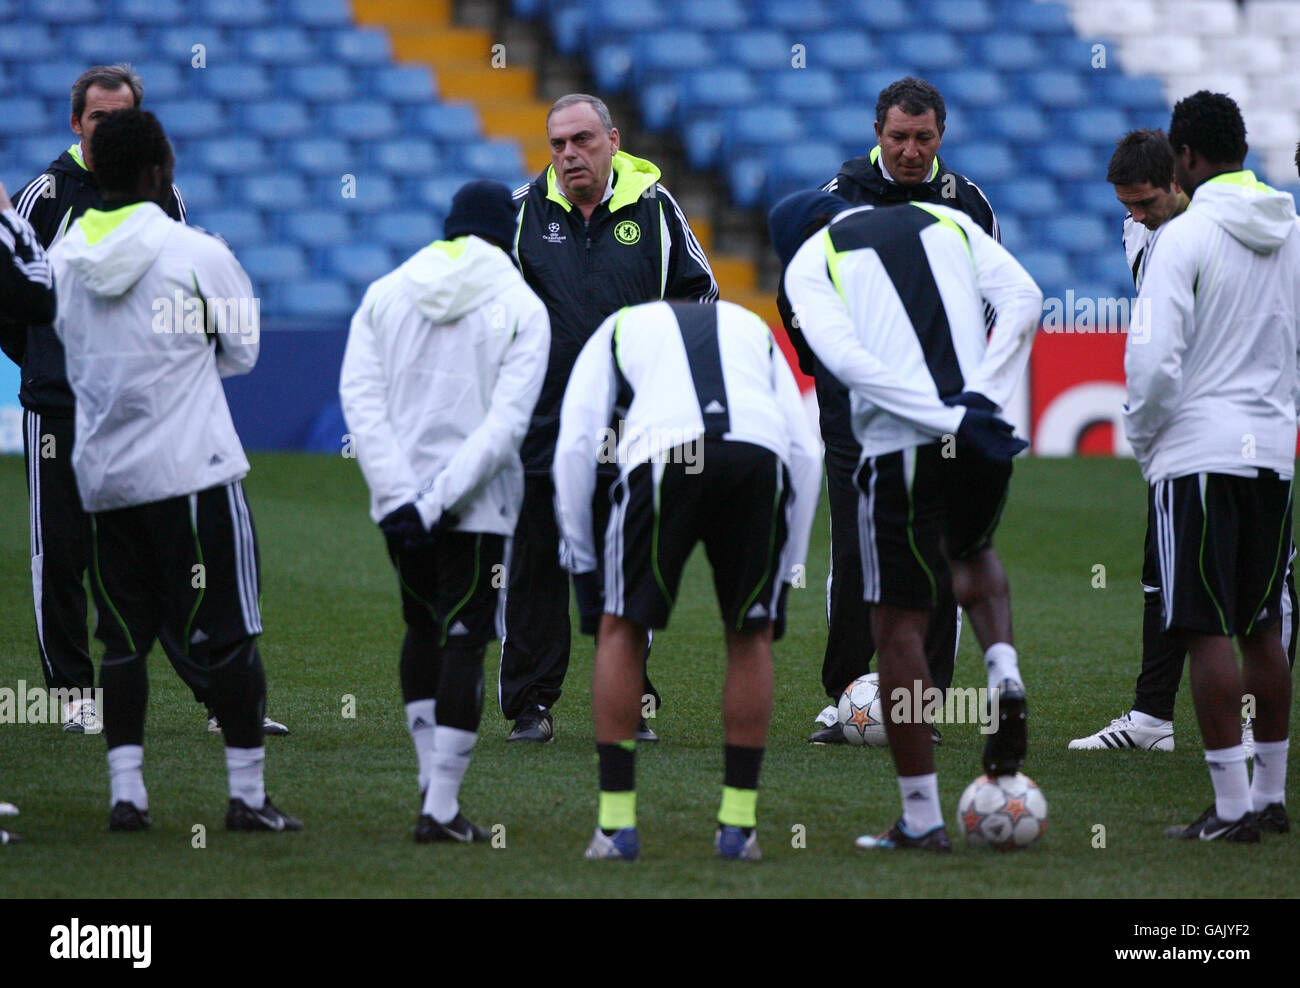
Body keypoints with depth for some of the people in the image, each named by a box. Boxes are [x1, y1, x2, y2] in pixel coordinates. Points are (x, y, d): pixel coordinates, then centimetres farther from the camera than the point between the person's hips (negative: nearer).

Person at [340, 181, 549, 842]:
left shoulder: (386, 294, 6)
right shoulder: (521, 309, -3)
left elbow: (360, 398, -5)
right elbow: (507, 421, -14)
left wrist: (401, 497, -11)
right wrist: (443, 499, -16)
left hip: (398, 500, 3)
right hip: (478, 509, -3)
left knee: (422, 626, 21)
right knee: (462, 640, 1)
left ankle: (433, 781, 19)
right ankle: (440, 808, -4)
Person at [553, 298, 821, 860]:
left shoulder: (618, 330, 33)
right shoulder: (754, 331, 38)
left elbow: (575, 446, 18)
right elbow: (804, 455, 28)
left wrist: (581, 562, 23)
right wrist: (787, 571, 31)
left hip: (663, 455, -2)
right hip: (760, 452, 2)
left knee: (622, 630, 15)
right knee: (751, 637, 19)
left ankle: (616, 824, 12)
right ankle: (738, 825, 19)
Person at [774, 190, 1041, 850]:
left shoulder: (810, 262, 7)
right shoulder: (947, 222, 19)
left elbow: (847, 358, -10)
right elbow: (1023, 297, 4)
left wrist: (951, 419, -15)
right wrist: (981, 396, -3)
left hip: (900, 446, -4)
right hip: (982, 443, 4)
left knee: (899, 627, 6)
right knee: (971, 550, 34)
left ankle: (921, 819, 7)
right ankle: (1004, 675, 6)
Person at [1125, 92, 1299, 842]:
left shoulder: (1185, 238, -12)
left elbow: (1154, 359, -17)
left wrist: (1140, 435, -1)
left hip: (1198, 450, -6)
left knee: (1209, 630, -4)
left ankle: (1232, 808, -5)